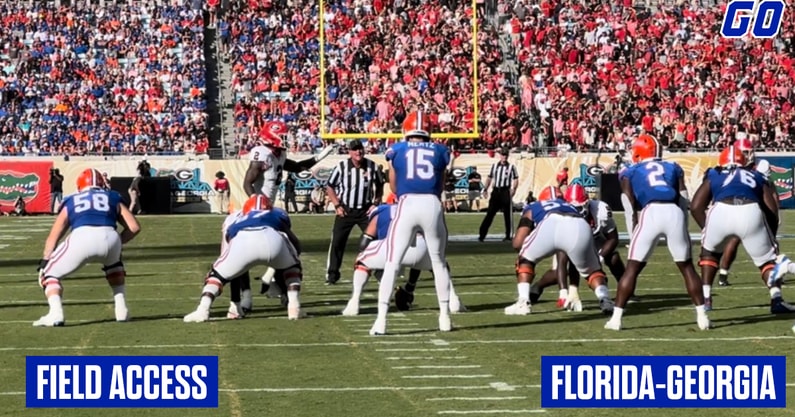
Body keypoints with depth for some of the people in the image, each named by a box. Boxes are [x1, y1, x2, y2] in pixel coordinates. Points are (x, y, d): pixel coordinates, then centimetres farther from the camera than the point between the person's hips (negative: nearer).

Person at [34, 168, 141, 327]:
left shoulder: (71, 202, 32)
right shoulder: (112, 199, 33)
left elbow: (53, 237, 24)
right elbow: (134, 227, 25)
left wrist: (44, 264, 24)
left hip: (81, 238, -2)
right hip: (109, 237, 2)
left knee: (52, 273, 18)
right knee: (113, 265, 38)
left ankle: (55, 313, -7)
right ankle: (121, 309, 29)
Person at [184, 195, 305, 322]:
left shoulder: (236, 224, 42)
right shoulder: (278, 214, 41)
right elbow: (296, 245, 43)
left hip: (242, 241, 0)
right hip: (272, 239, 0)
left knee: (218, 273, 23)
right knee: (291, 268, 32)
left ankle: (203, 310, 3)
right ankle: (294, 307, 18)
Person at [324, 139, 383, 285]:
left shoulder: (372, 167, -4)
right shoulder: (342, 167, -9)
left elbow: (379, 187, 11)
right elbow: (330, 187, 1)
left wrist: (375, 203, 0)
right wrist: (337, 205, -6)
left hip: (366, 210, 1)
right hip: (345, 210, -1)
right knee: (337, 242, -3)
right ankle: (332, 275, 5)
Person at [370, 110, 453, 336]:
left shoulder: (396, 150, 11)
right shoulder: (440, 151, 14)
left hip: (408, 204, -1)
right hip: (433, 205, 1)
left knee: (392, 263, 1)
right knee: (438, 262, 18)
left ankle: (381, 319, -7)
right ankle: (445, 316, 22)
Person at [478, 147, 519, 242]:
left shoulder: (511, 167, 3)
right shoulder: (494, 166, 13)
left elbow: (516, 180, -1)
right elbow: (489, 178, 17)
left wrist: (513, 189, -17)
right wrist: (485, 189, 6)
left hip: (506, 192, -3)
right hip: (496, 191, 3)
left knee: (508, 214, -1)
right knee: (490, 213, 0)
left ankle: (508, 235, 7)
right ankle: (482, 234, -2)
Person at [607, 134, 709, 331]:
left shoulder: (630, 172, 23)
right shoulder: (673, 168, 29)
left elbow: (629, 202, 9)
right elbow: (684, 200, 20)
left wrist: (635, 229, 12)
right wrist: (683, 228, 25)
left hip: (651, 213, -2)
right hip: (674, 213, 2)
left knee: (633, 268, 7)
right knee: (686, 266, 16)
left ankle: (616, 317, 4)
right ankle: (702, 316, 14)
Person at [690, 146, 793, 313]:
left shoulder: (713, 176, 33)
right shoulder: (757, 177, 34)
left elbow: (696, 207, 22)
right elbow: (772, 211, 25)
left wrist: (706, 229, 33)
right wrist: (769, 237, 37)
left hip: (721, 211, 0)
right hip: (751, 212, 0)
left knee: (709, 251, 30)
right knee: (767, 259, 20)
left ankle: (705, 299, 25)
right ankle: (777, 299, 3)